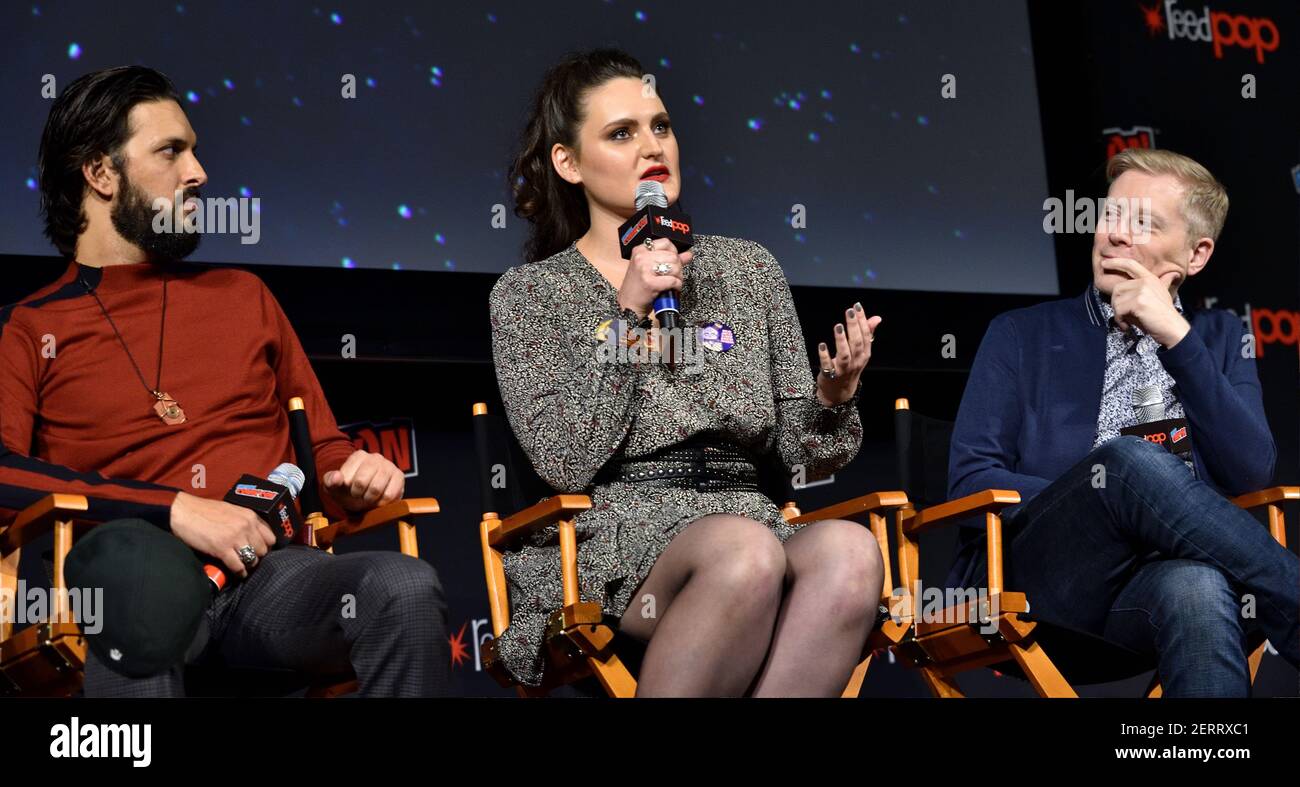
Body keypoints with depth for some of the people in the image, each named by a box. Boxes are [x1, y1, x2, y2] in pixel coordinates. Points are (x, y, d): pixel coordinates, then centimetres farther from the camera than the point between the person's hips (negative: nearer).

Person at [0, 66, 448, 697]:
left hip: (271, 573, 4)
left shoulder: (244, 297, 25)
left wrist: (355, 477, 5)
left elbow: (322, 453, 30)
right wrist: (174, 509, -15)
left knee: (407, 588, -31)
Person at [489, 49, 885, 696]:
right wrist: (625, 317, -8)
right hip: (609, 532, -3)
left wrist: (834, 397, -7)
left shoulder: (747, 268, 19)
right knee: (748, 551, -38)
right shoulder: (527, 294, 10)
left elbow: (803, 458, 15)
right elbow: (565, 463, -5)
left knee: (849, 550, -33)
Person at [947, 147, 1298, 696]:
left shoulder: (1218, 338, 21)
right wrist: (1097, 499, -11)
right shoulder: (1022, 335, 16)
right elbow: (971, 481, 4)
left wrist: (1177, 339, -4)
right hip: (1036, 577, 0)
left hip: (1164, 577, 1)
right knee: (1131, 459, -34)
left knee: (1197, 589, -40)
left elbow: (1252, 476, 4)